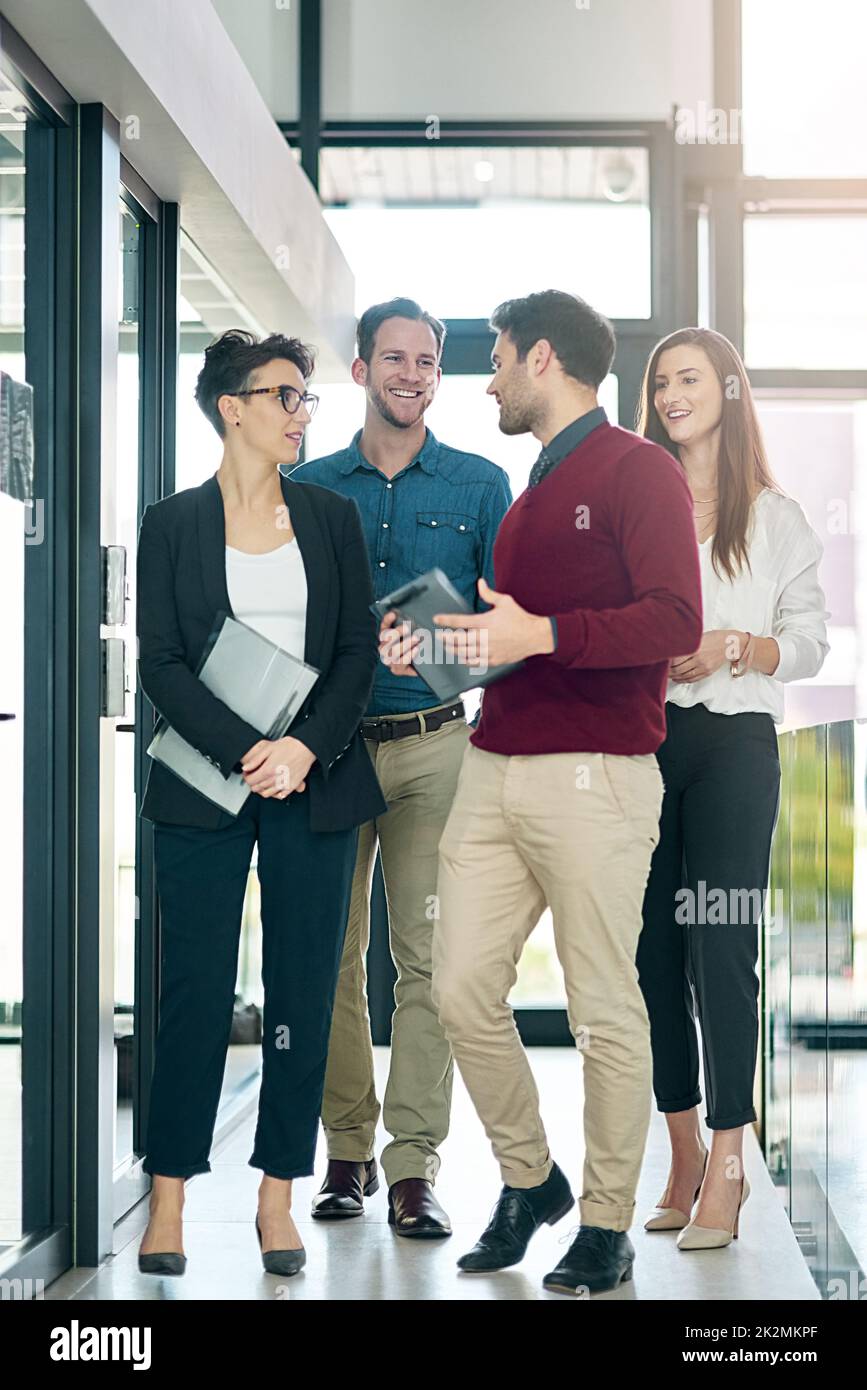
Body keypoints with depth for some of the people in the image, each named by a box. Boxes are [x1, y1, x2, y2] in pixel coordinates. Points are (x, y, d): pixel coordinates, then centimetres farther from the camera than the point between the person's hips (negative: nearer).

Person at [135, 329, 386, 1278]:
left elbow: (357, 652, 5)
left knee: (303, 990, 2)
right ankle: (168, 1201, 5)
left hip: (315, 784, 2)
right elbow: (160, 664, -2)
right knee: (195, 991, -2)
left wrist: (304, 749, -10)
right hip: (203, 785, -2)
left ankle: (277, 1198, 10)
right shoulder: (172, 524, 5)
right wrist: (243, 753, -14)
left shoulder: (332, 519, 11)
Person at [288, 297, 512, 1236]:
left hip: (433, 744, -1)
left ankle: (413, 1165, -1)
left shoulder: (480, 485, 8)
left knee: (427, 954, -5)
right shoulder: (307, 489, 11)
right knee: (331, 952, 2)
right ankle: (347, 1148, 14)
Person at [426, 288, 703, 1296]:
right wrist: (450, 641, 11)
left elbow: (674, 620, -14)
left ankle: (607, 1224, 9)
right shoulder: (529, 493, 22)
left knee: (605, 1007, -1)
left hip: (594, 776, -8)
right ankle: (527, 1180, 20)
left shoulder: (637, 471, -3)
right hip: (495, 770, 8)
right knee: (462, 988, 3)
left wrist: (541, 635, -21)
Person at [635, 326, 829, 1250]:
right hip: (642, 736, 3)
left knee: (721, 943, -8)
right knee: (654, 947, 3)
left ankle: (727, 1165, -4)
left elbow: (810, 645, 3)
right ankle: (684, 1155, 13)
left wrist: (736, 647, -14)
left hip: (734, 741, -3)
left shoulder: (774, 517, 7)